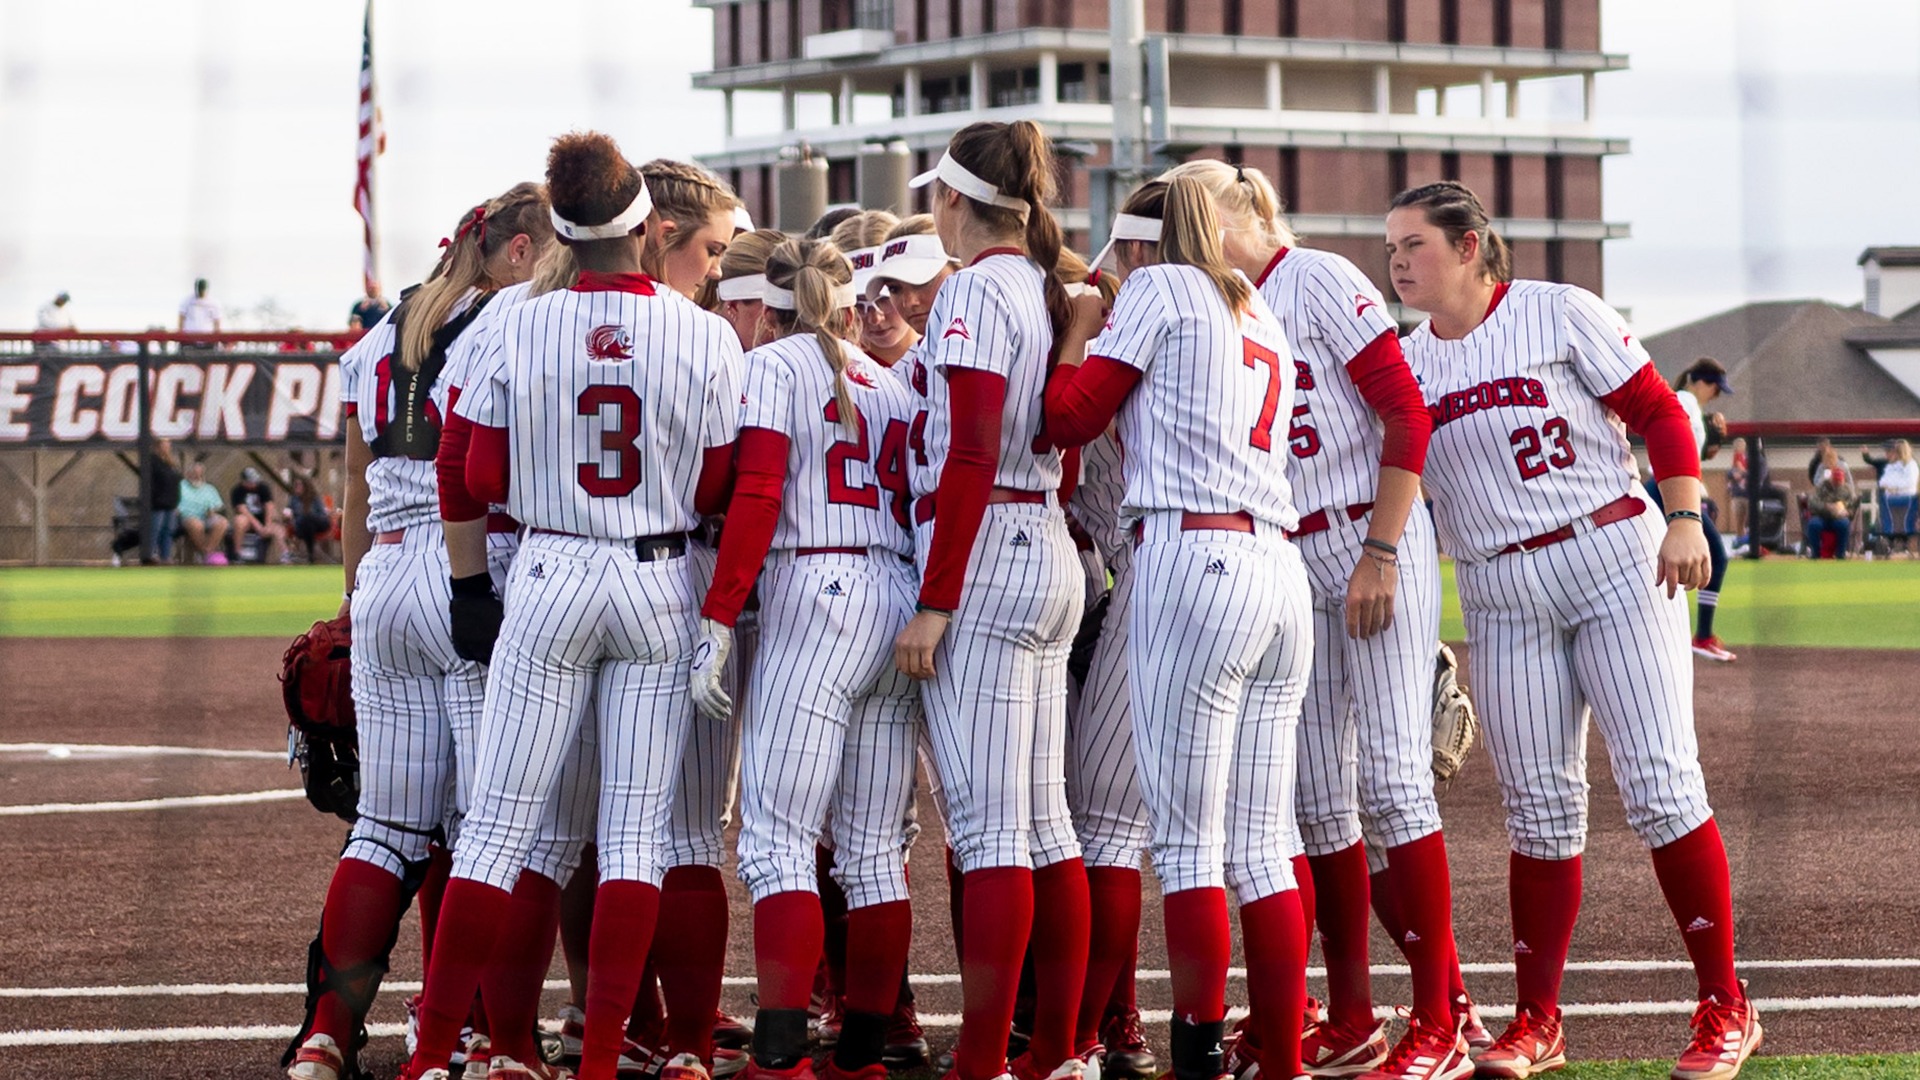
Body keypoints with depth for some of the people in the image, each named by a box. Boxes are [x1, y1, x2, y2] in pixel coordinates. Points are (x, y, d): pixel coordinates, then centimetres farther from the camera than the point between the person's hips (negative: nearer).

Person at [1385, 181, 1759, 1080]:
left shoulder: (1559, 314, -2)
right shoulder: (1407, 359, 10)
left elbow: (1658, 410, -2)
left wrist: (1685, 518, -13)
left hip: (1614, 560, -4)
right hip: (1502, 596, 4)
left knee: (1659, 782, -9)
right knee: (1538, 806, 2)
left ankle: (1725, 1006, -2)